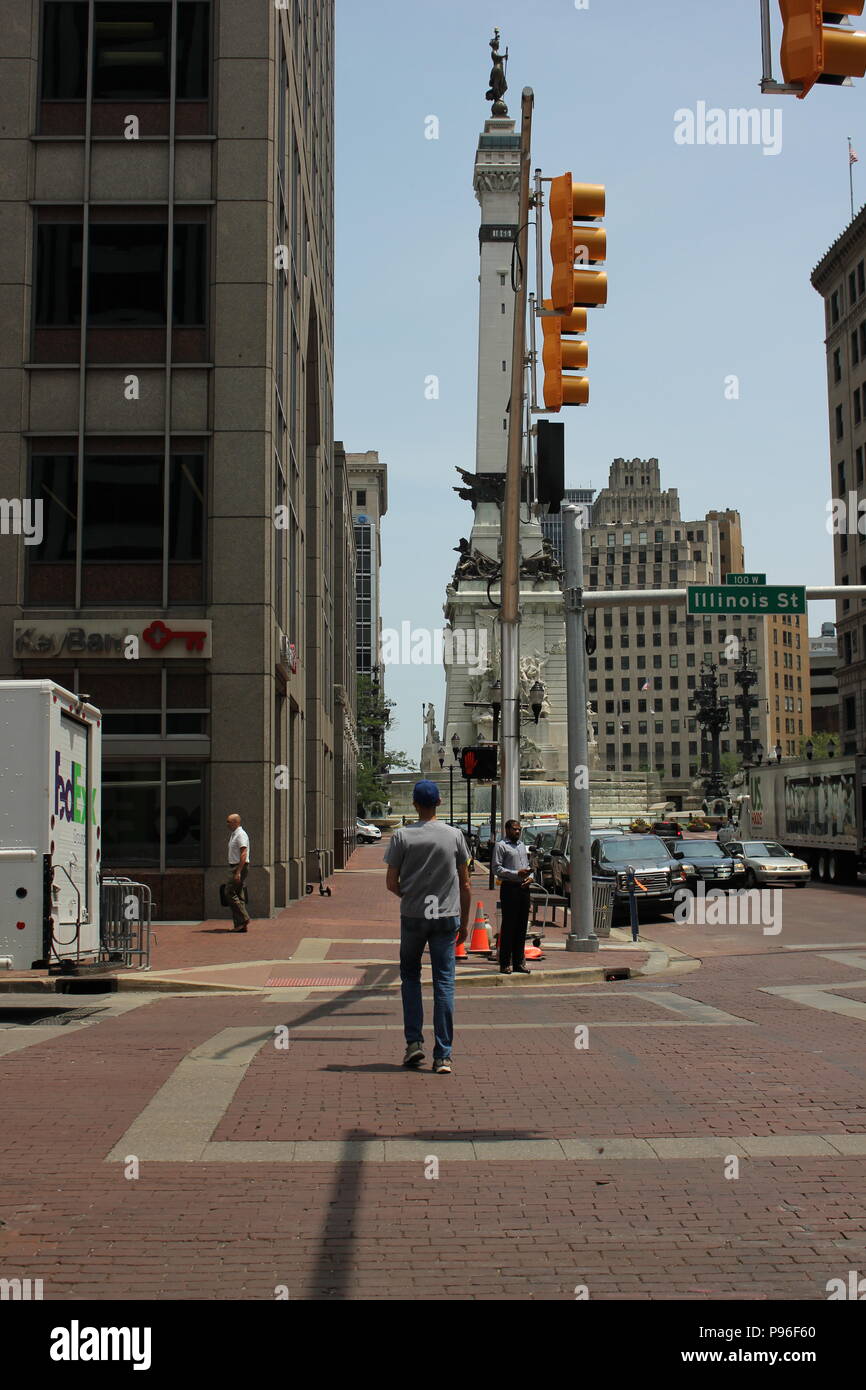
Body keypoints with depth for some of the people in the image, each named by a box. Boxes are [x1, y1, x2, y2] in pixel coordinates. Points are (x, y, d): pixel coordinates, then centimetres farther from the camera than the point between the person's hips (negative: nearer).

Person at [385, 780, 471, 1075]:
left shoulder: (402, 837, -4)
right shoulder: (454, 835, 0)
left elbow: (391, 883, -2)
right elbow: (465, 884, 4)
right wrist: (464, 922, 13)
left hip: (412, 917, -1)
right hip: (446, 917, 1)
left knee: (410, 977, 17)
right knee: (444, 984, 3)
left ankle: (414, 1042, 7)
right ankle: (443, 1056, 1)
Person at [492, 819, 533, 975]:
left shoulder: (522, 845, 21)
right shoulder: (501, 846, -2)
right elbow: (497, 869, -10)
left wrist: (529, 876, 3)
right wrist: (517, 874, -17)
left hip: (524, 888, 7)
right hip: (510, 888, -7)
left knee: (522, 926, 8)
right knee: (508, 926, -6)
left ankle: (519, 962, 15)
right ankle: (505, 963, -2)